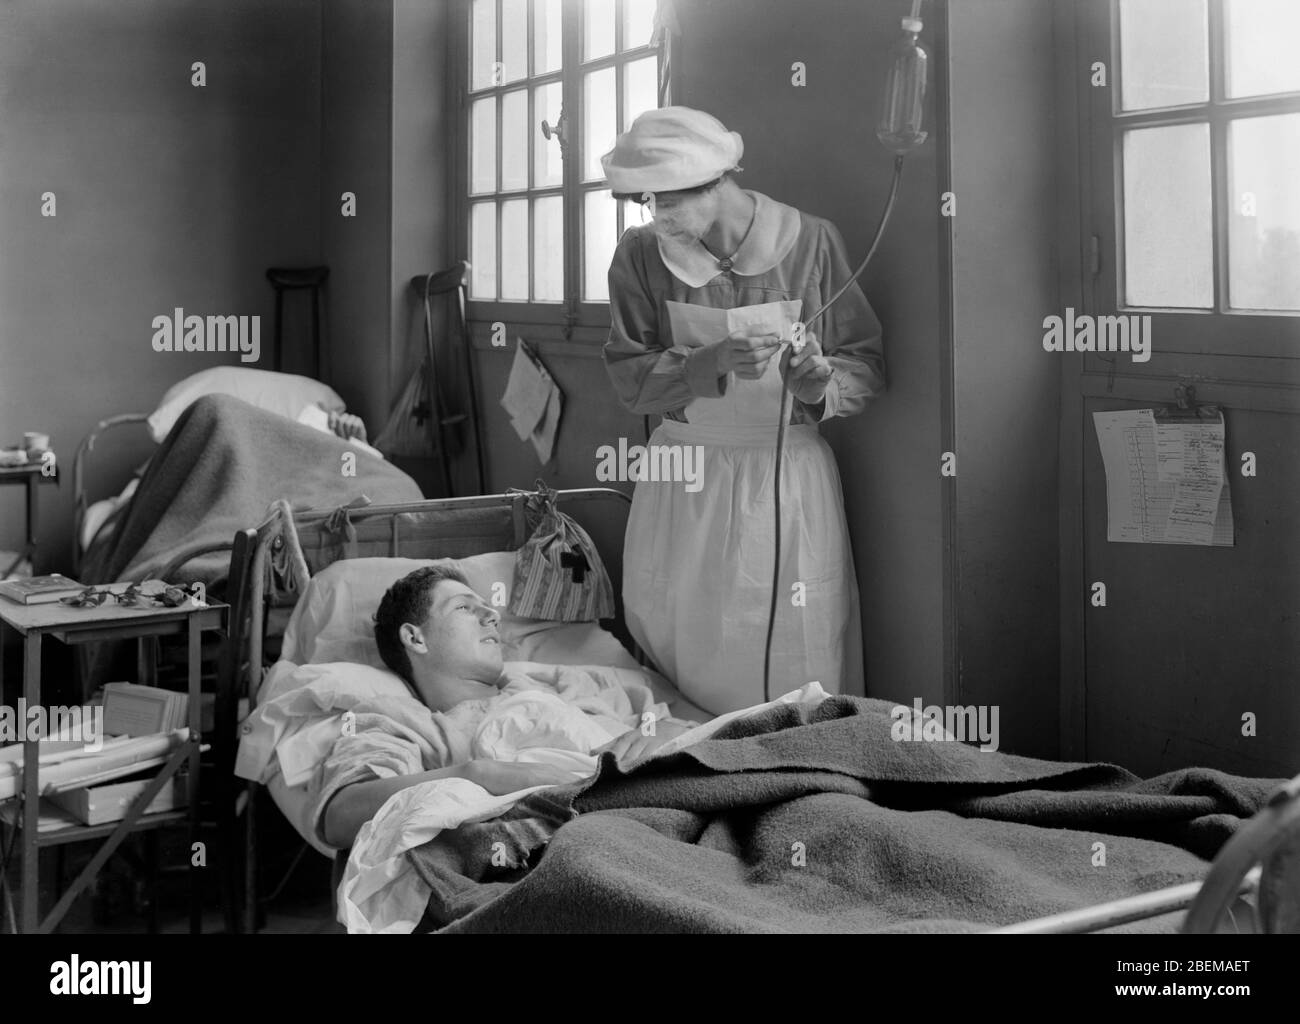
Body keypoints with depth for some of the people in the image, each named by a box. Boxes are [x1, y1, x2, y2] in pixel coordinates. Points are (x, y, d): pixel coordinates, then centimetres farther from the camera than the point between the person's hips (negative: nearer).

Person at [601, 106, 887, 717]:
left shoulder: (810, 243, -6)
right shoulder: (642, 255, -2)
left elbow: (867, 366, -2)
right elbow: (628, 376, -7)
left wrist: (821, 383, -24)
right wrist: (714, 362, -23)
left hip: (787, 475, -2)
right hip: (683, 482, 2)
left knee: (792, 654, -2)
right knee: (674, 644, 8)